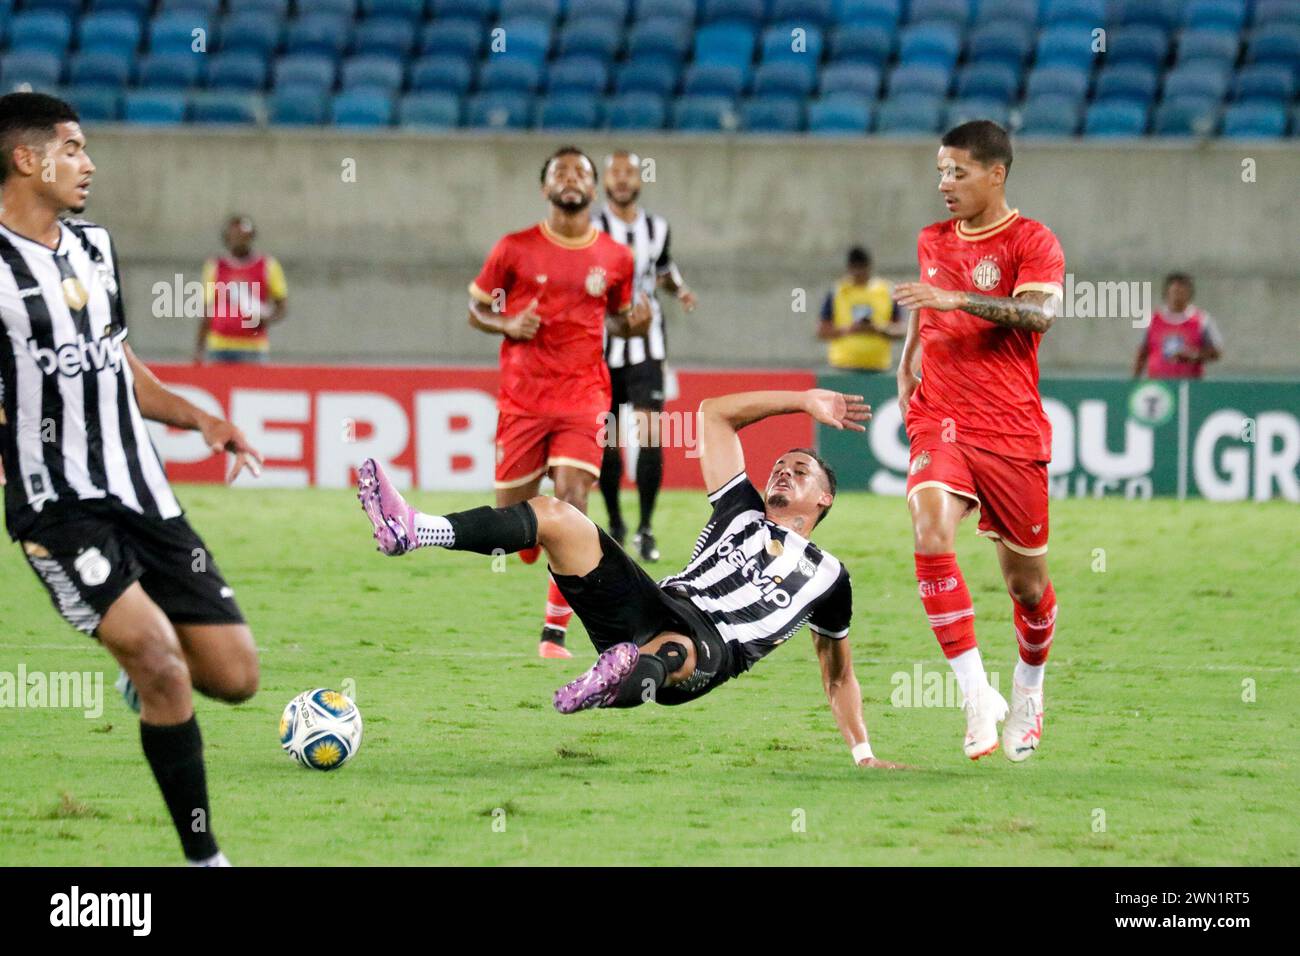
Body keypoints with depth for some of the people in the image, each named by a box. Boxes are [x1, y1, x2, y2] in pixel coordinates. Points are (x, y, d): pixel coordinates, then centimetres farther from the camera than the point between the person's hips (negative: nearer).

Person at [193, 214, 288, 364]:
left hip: (253, 348, -2)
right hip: (219, 348, 2)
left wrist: (268, 320, -13)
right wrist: (199, 348, 8)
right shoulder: (215, 267, 10)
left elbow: (283, 308, 8)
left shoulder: (268, 266, 4)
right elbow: (207, 313, 14)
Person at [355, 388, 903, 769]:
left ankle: (625, 678, -84)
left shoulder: (827, 577, 25)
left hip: (710, 648, -5)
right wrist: (805, 403, 37)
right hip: (652, 604, 5)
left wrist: (863, 754, 21)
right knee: (554, 514, -14)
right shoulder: (744, 514, 32)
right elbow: (713, 415, 35)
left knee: (673, 650, -46)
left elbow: (839, 675, 29)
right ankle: (412, 532, -32)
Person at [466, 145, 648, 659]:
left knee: (573, 501, -17)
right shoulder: (515, 249, 0)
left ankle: (555, 631, -13)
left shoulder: (615, 258, 5)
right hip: (522, 399, 0)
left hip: (583, 399, 0)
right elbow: (476, 308, 9)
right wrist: (507, 325, -12)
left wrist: (635, 322, -3)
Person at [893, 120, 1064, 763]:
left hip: (1013, 431, -3)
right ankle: (976, 695, -25)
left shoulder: (1031, 241, -4)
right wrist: (907, 366, 17)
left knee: (1026, 581, 7)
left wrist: (955, 298, -30)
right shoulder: (932, 241, 13)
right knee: (930, 531, -26)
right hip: (939, 421, 3)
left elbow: (1039, 312, -23)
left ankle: (1028, 692, 37)